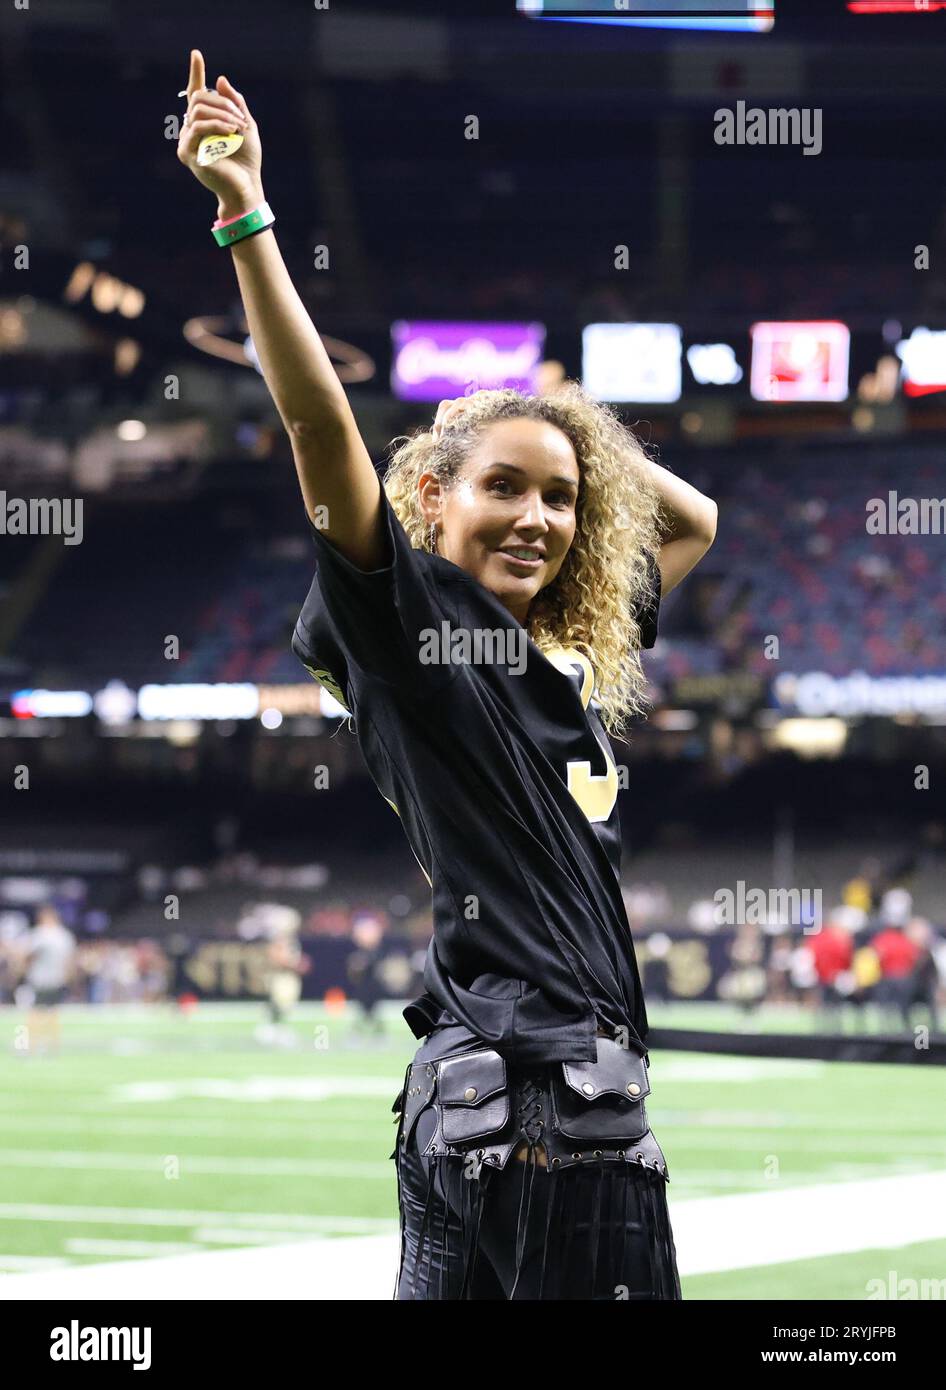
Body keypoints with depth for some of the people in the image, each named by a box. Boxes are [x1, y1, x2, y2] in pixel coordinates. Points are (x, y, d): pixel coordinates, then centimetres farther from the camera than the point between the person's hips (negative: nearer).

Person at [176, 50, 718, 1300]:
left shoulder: (580, 657, 19)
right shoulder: (409, 619, 1)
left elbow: (693, 522, 37)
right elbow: (318, 420, -10)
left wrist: (576, 435, 25)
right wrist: (245, 214, -15)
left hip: (602, 1102, 8)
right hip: (498, 1090, -8)